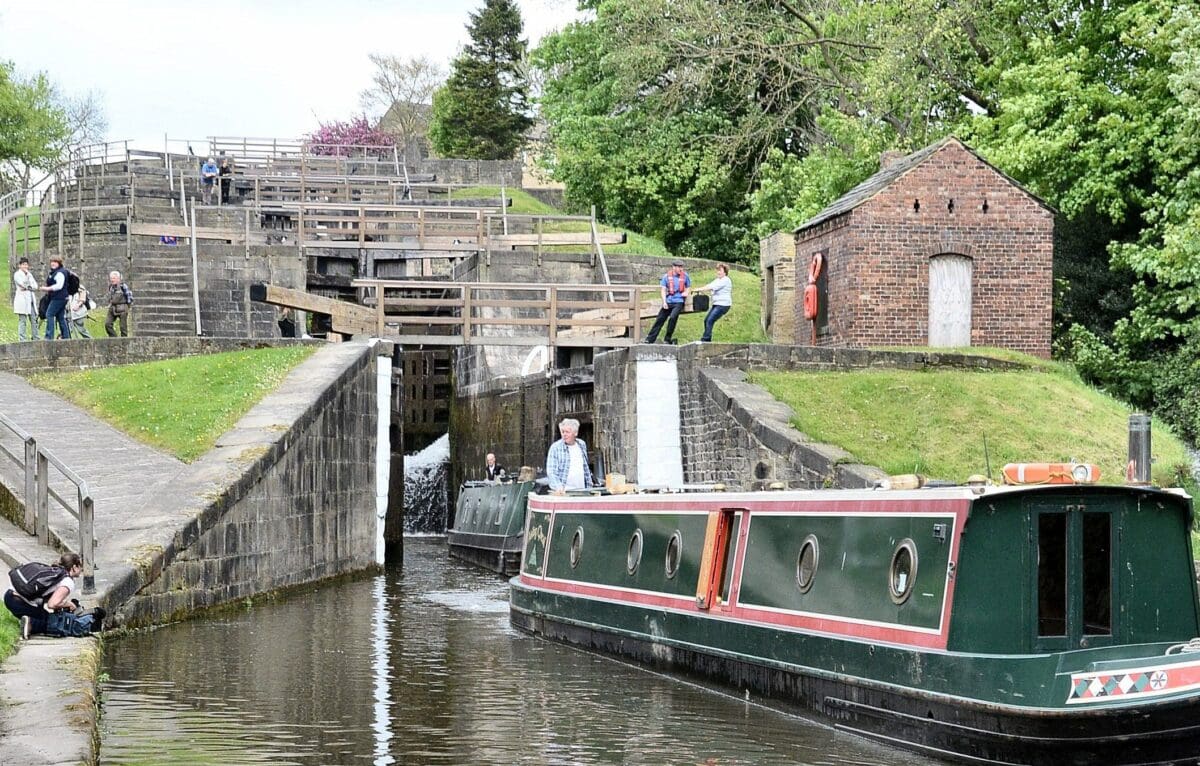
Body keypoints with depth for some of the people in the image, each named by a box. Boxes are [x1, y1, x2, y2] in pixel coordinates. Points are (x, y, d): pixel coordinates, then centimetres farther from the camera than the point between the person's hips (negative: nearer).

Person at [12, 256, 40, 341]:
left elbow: (35, 286, 10)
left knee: (34, 320, 3)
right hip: (22, 300, -7)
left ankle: (35, 338, 7)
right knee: (22, 320, -8)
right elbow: (23, 284, -15)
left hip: (31, 300, 7)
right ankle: (22, 339, -9)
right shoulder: (17, 274, 1)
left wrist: (28, 287, -7)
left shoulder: (29, 274, 20)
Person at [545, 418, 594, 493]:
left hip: (581, 491, 4)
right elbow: (551, 472, -9)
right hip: (563, 492, -4)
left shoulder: (582, 445, 11)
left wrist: (589, 487, 15)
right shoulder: (555, 448, -4)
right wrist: (558, 487, -24)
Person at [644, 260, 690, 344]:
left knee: (673, 317, -23)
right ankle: (650, 339, 9)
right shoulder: (667, 276, 0)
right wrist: (664, 302, -12)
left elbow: (688, 286, 19)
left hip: (679, 302, -1)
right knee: (660, 319, 2)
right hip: (668, 301, 1)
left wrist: (686, 292, -3)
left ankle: (668, 338, -9)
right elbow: (663, 289, -1)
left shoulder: (685, 276, 3)